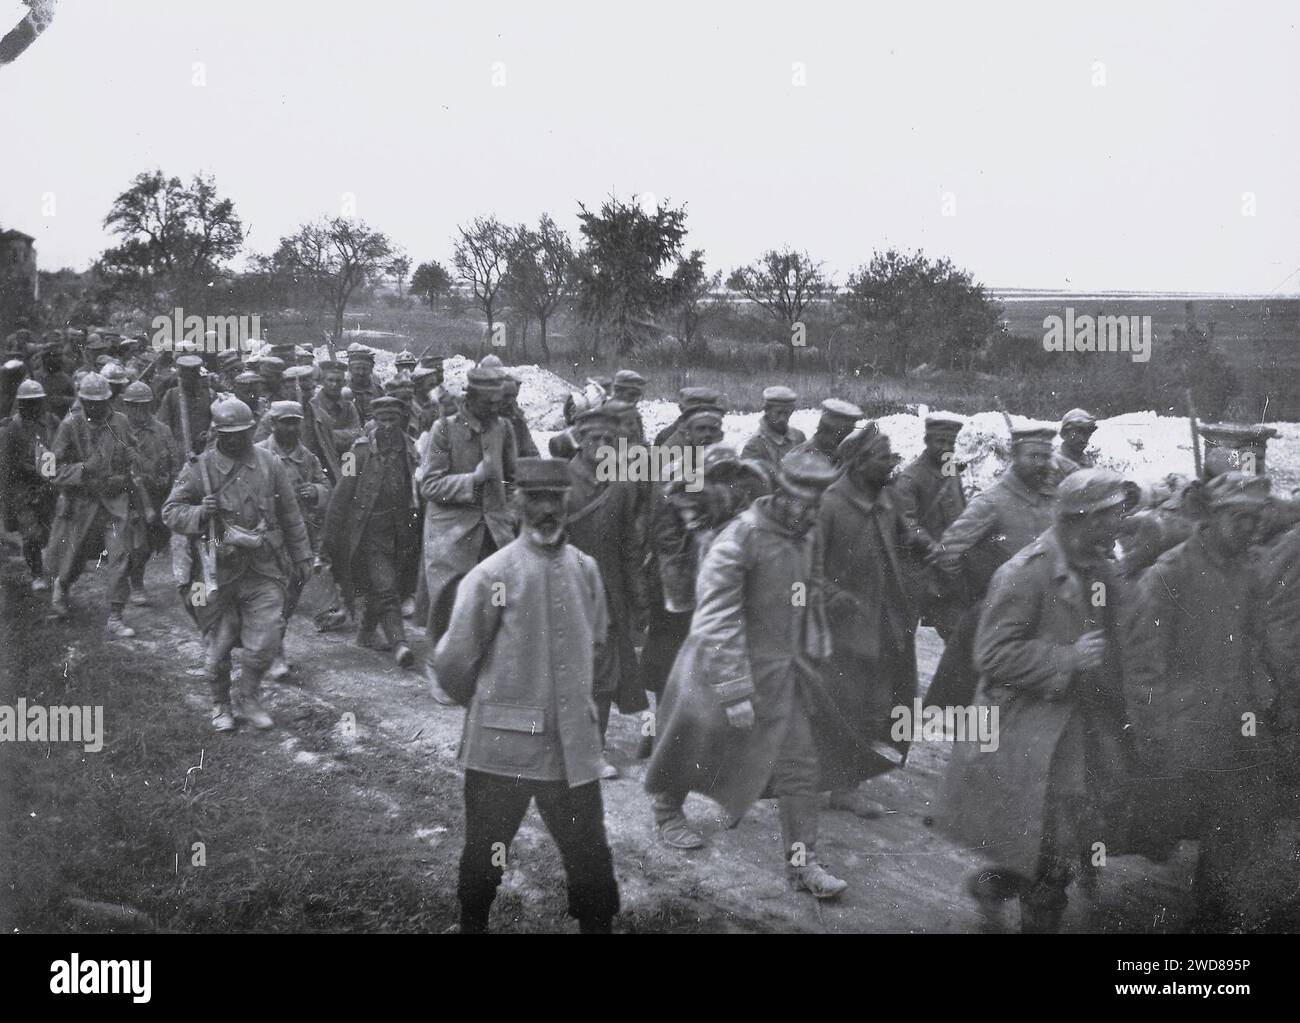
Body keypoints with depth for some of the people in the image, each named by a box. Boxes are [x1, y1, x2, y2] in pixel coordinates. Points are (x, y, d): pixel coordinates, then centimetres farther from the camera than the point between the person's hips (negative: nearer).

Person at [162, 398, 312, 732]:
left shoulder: (269, 464, 4)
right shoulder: (199, 468, -4)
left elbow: (290, 515, 12)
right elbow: (170, 512, -3)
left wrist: (301, 557, 14)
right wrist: (199, 513, -23)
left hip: (264, 571, 2)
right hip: (218, 570, -1)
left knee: (264, 644, -2)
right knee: (219, 646, 7)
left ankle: (247, 699, 22)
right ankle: (220, 706, 28)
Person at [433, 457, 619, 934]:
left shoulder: (585, 570, 3)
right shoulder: (490, 575, -11)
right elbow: (453, 662, -6)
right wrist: (486, 704, 8)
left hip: (573, 746, 3)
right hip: (502, 745, -3)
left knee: (591, 860, 7)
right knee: (484, 859, 10)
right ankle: (471, 925, 31)